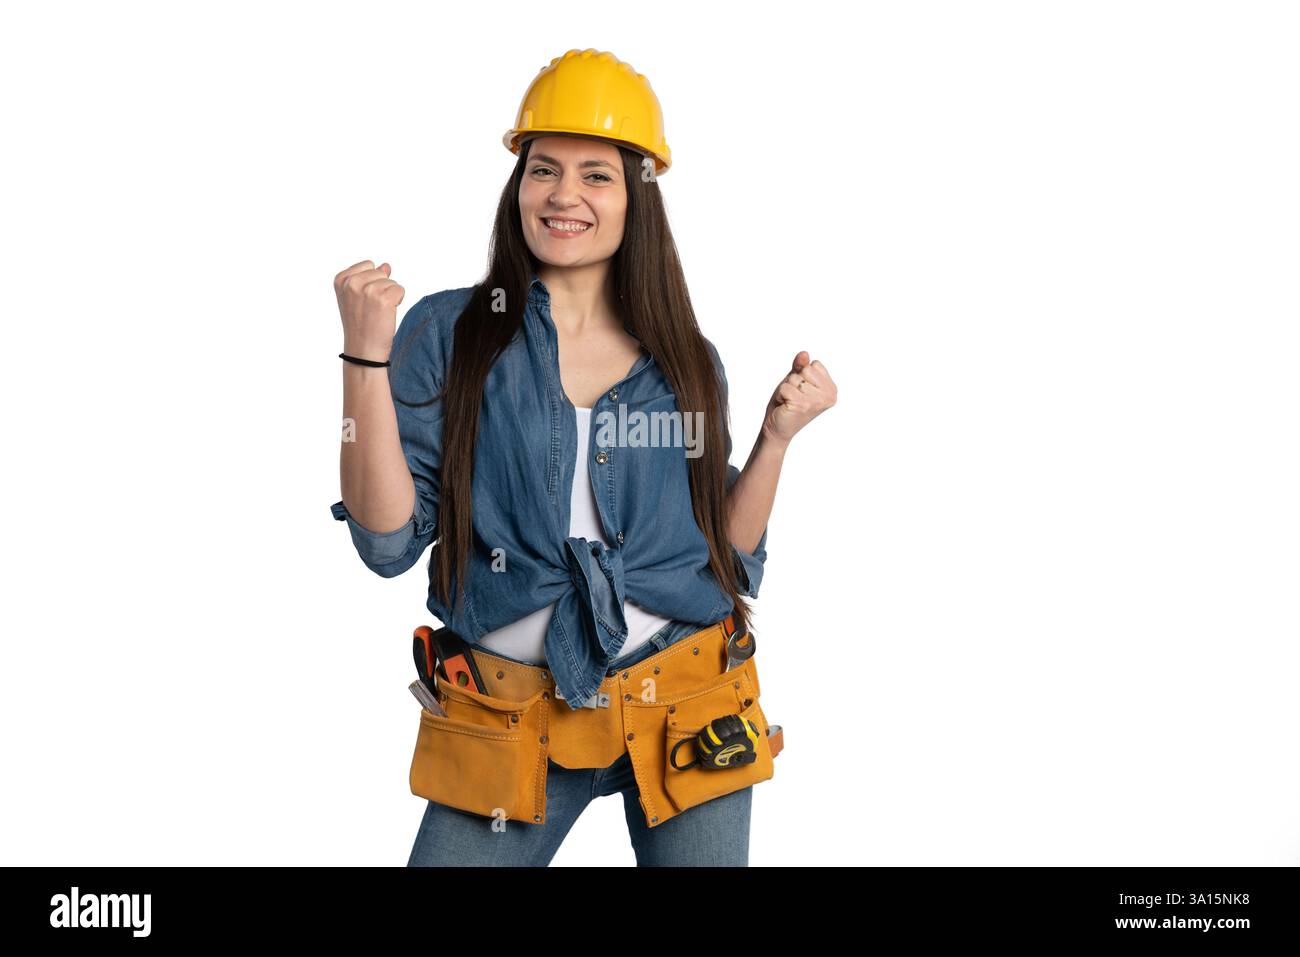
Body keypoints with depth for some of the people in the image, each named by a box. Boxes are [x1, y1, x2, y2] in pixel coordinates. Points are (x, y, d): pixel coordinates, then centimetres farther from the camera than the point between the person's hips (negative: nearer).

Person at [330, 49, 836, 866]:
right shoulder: (449, 333, -3)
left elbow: (728, 558, 7)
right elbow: (389, 543, -10)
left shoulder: (688, 361, 4)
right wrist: (366, 355, -16)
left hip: (686, 710, 2)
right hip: (515, 727, -2)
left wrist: (779, 436, -4)